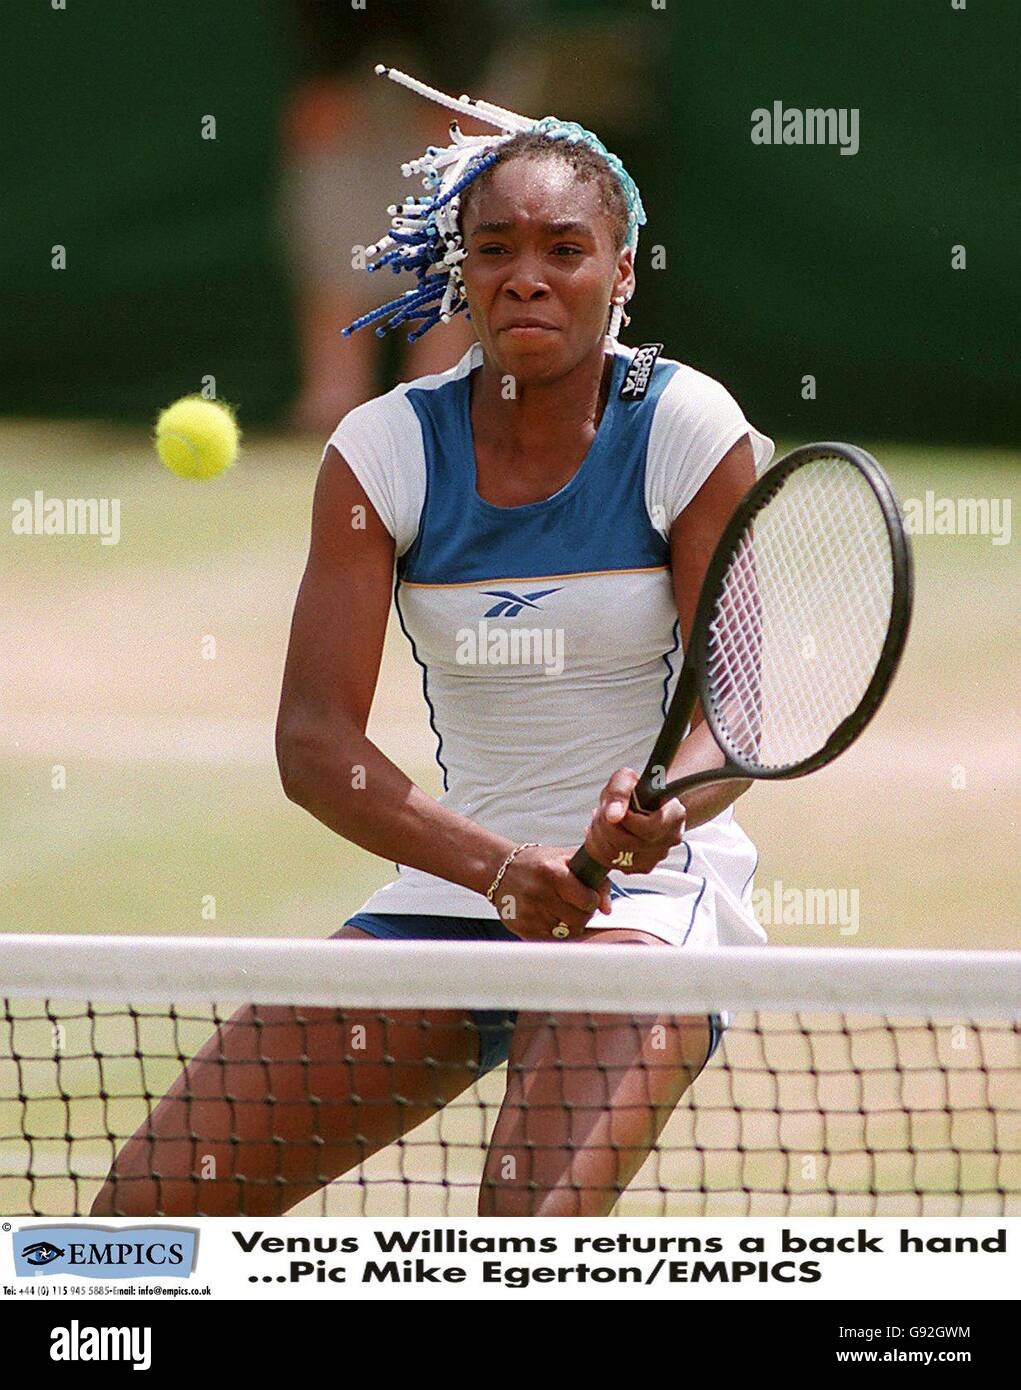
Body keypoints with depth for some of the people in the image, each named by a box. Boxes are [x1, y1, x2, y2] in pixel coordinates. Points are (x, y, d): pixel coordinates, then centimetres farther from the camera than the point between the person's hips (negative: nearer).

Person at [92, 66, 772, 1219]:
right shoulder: (383, 452, -3)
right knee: (148, 1210, -6)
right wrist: (499, 864, -26)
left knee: (536, 1240, -32)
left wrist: (658, 811, -34)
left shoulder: (691, 431, -8)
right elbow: (315, 742, -10)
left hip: (652, 895, -4)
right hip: (446, 891, 4)